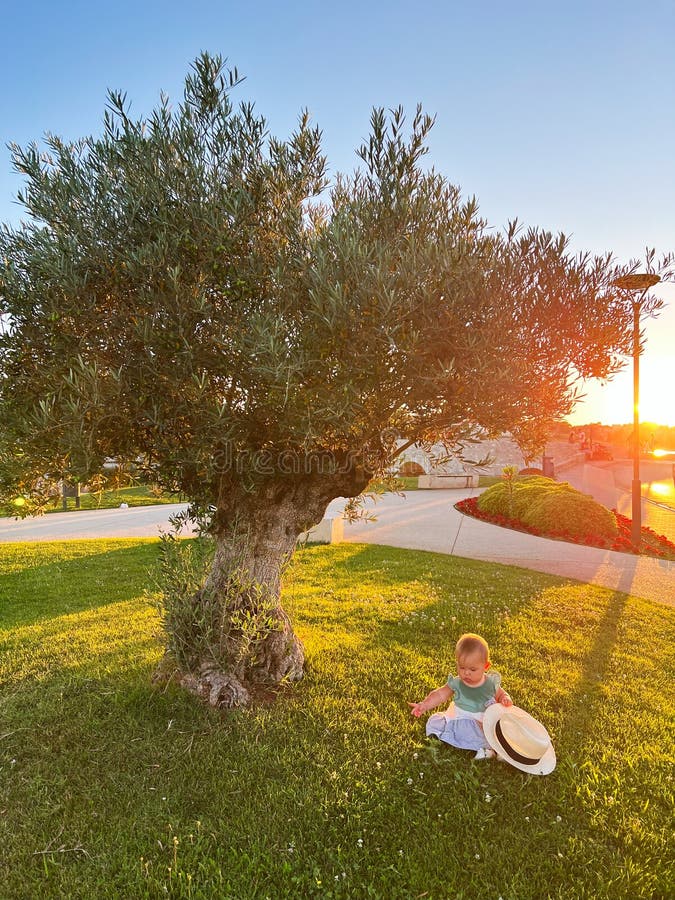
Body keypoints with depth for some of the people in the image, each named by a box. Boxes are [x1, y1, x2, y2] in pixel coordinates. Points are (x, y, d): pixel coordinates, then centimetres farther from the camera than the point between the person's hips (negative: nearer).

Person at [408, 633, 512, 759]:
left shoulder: (491, 683, -7)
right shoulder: (456, 683, -9)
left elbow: (501, 695, 9)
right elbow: (440, 694, -5)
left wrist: (505, 699, -15)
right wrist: (424, 705, -18)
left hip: (486, 722, 0)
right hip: (460, 720, 1)